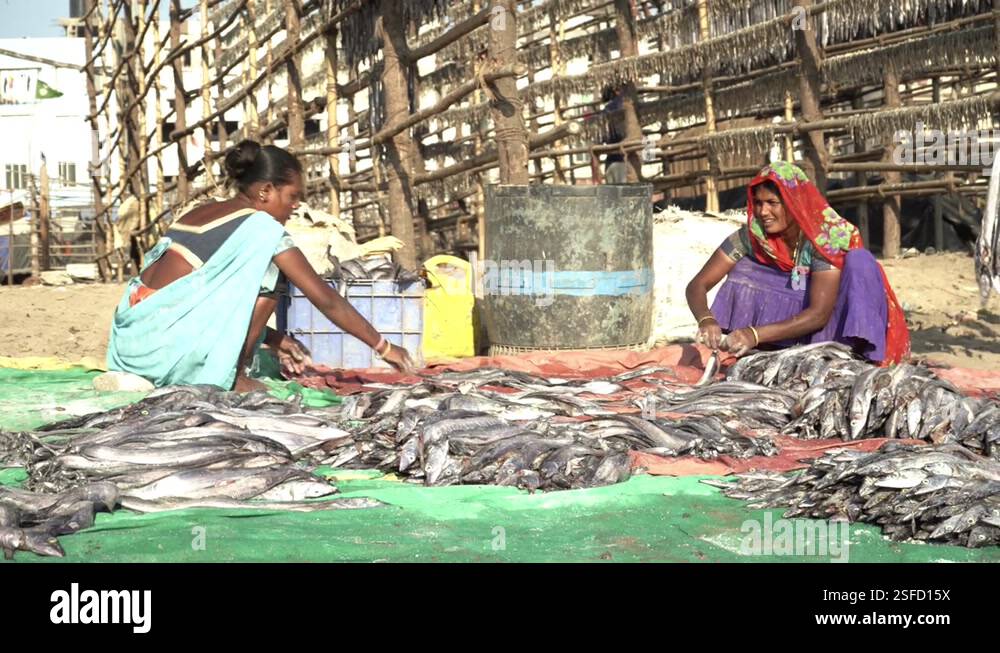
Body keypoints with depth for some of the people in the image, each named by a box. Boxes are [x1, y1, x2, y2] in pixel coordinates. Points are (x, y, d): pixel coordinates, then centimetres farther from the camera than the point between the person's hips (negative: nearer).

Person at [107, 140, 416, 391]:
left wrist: (274, 340, 26)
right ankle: (233, 377, 0)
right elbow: (327, 300, -2)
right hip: (162, 340, -8)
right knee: (263, 275, -4)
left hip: (130, 338, 8)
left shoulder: (202, 212, 18)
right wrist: (384, 348, 5)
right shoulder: (261, 227, -5)